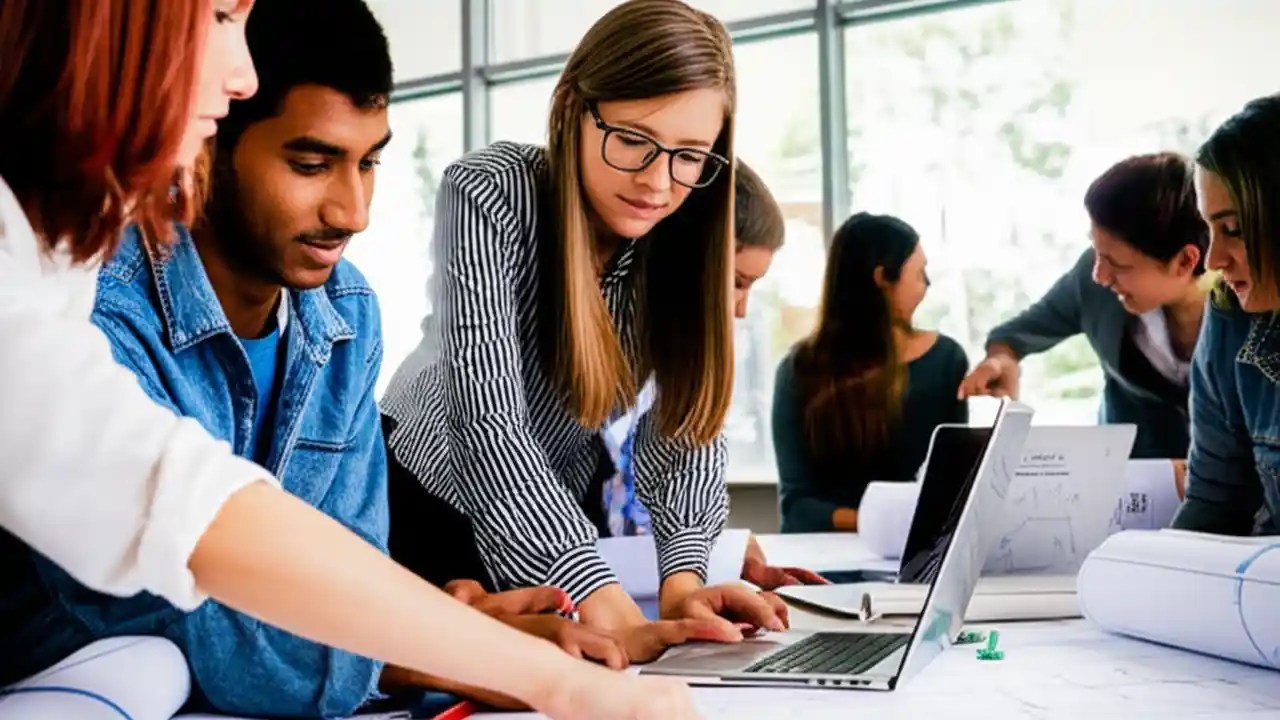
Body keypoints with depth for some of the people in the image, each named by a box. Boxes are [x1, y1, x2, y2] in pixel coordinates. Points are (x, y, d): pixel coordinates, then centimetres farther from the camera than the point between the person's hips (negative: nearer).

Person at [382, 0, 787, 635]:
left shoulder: (686, 233, -16)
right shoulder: (488, 197, -30)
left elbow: (690, 411, -18)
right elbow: (487, 423, -38)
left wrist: (682, 577, -36)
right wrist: (605, 601, -49)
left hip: (564, 502, 4)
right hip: (430, 495, -3)